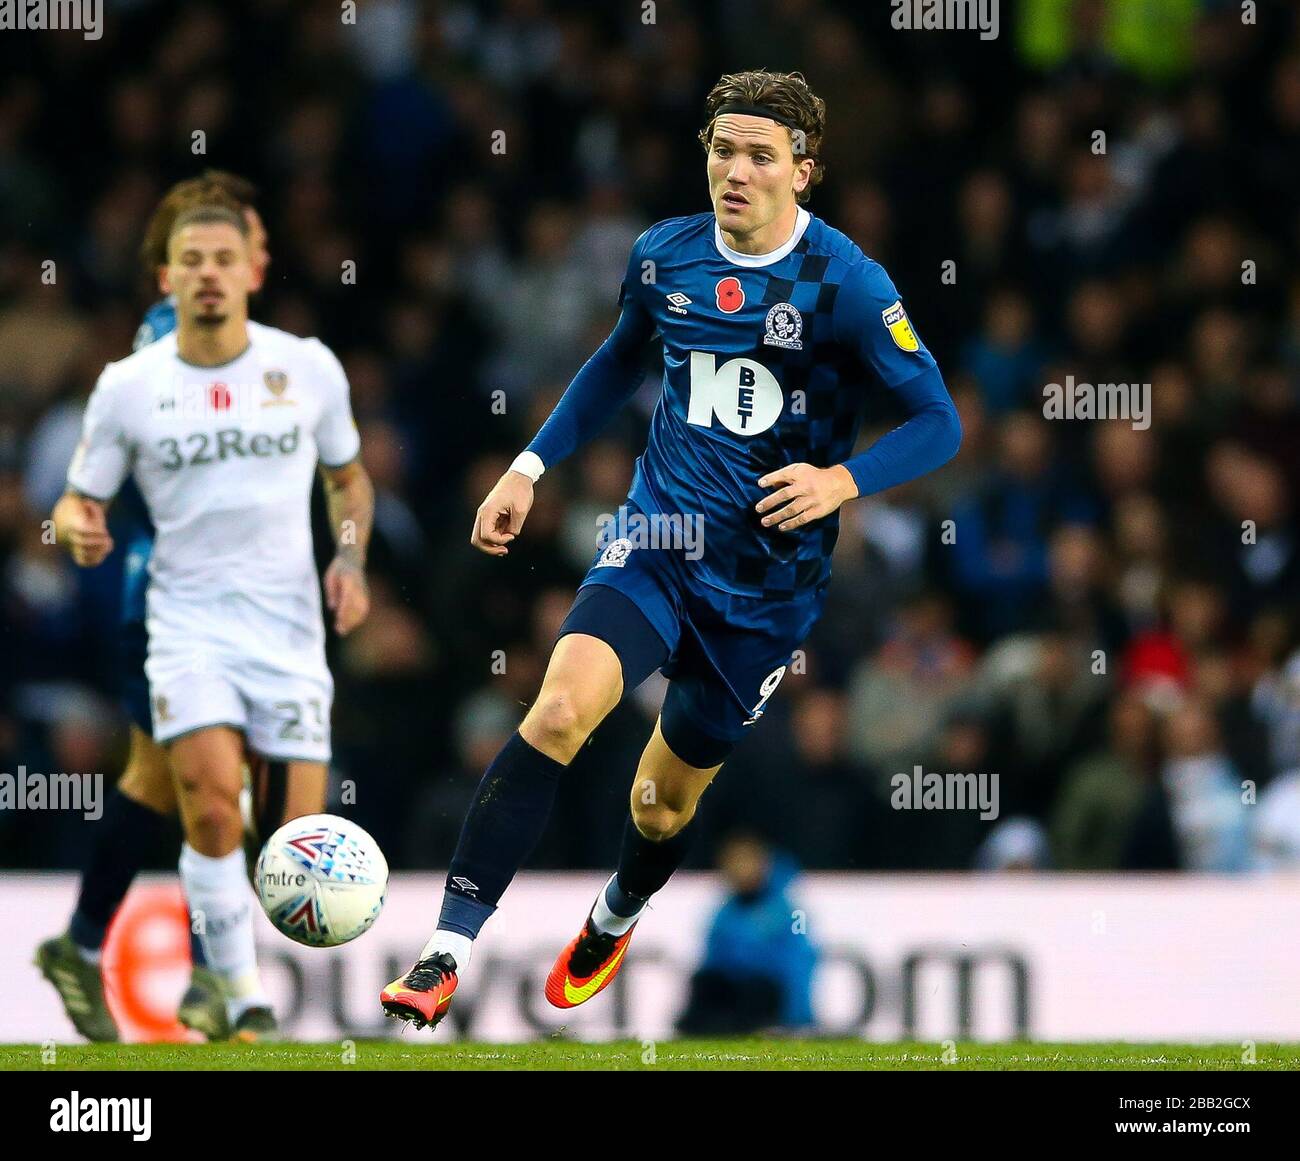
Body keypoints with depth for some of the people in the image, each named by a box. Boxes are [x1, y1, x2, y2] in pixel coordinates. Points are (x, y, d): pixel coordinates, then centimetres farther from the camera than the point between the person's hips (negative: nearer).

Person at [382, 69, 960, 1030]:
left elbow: (940, 423, -9)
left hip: (769, 578, -2)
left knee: (666, 803, 10)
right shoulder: (664, 257, 1)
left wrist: (843, 480, -26)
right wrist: (531, 467, 16)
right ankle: (447, 957, -31)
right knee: (561, 707, -26)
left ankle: (615, 922, 48)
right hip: (659, 536, 2)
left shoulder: (845, 284, -12)